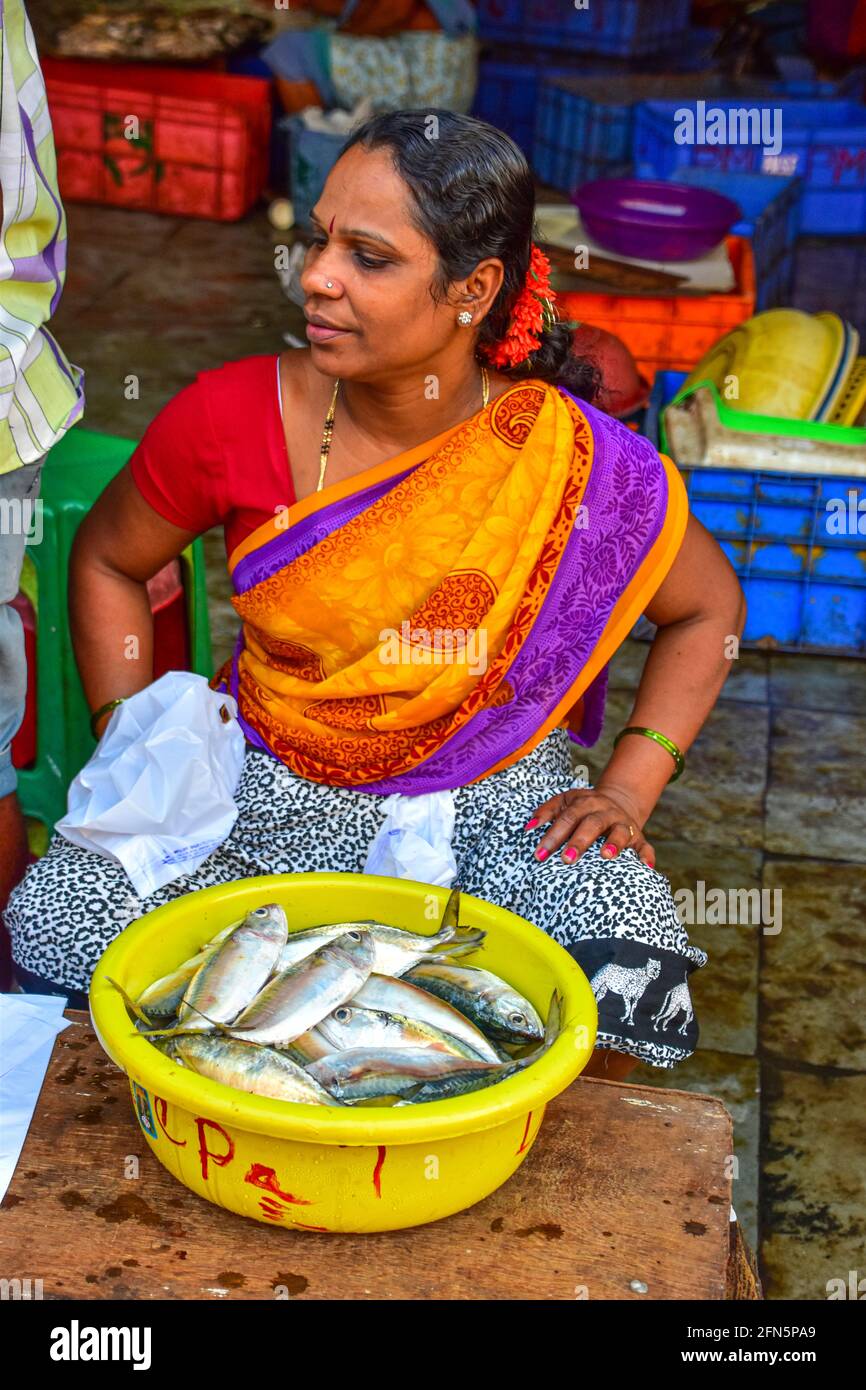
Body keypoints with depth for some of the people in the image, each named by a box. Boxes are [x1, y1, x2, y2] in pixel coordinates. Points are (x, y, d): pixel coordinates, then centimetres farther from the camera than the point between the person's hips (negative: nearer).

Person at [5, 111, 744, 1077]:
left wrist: (627, 789, -6)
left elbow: (708, 608, 4)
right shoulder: (230, 419, -13)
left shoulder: (581, 466, -15)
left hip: (498, 798, -1)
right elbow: (108, 562, 7)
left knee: (624, 982, -28)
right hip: (264, 785, 2)